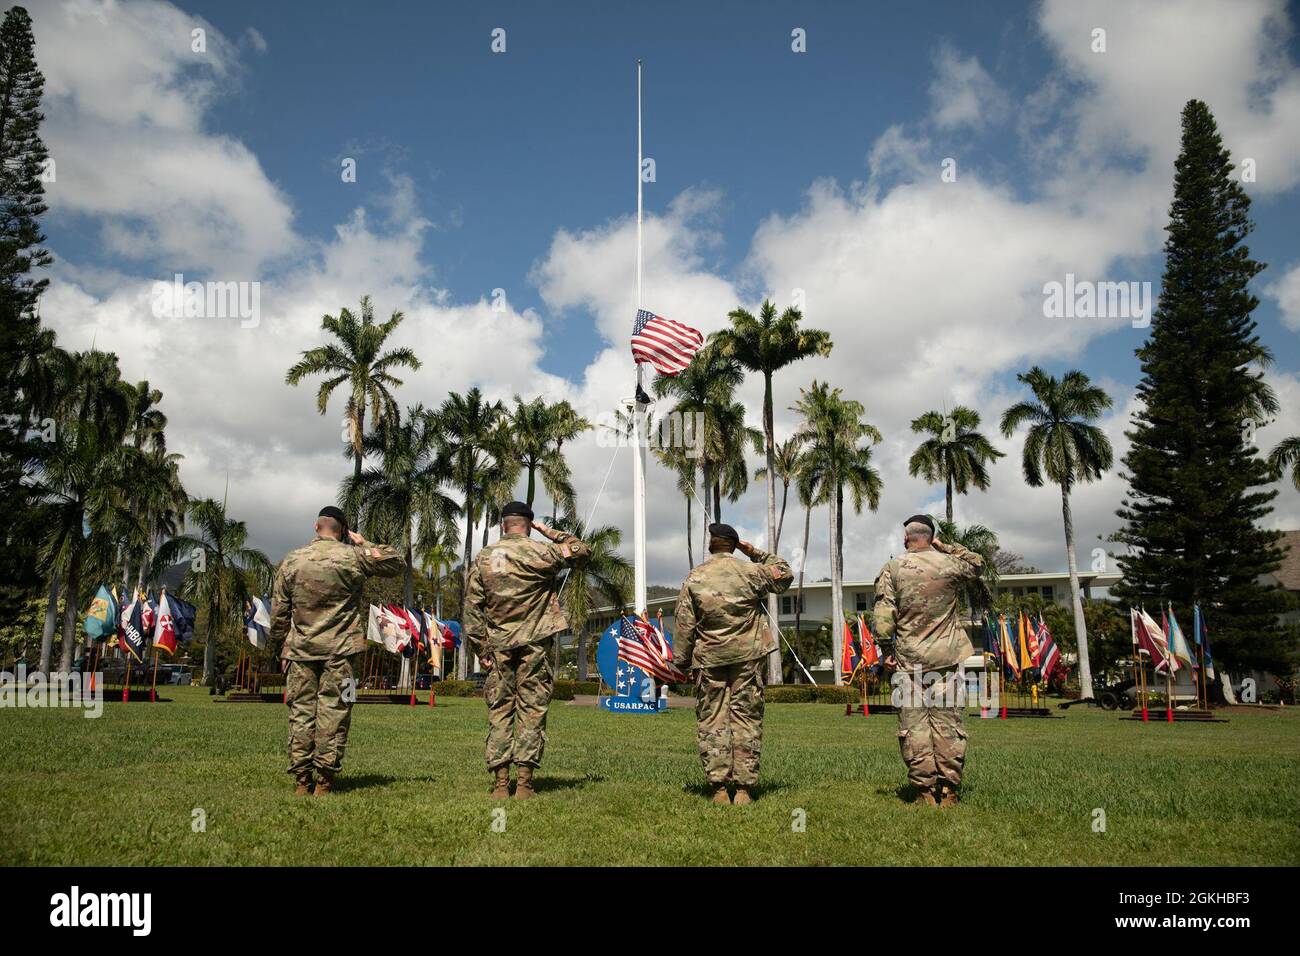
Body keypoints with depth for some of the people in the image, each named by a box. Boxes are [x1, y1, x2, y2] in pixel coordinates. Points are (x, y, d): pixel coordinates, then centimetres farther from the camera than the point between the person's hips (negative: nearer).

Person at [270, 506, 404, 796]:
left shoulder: (291, 561, 5)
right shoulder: (354, 556, -3)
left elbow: (278, 612, 8)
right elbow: (397, 563, 9)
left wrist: (282, 646, 17)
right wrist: (365, 544, 12)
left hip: (300, 649, 2)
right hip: (340, 650, -2)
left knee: (301, 711, 7)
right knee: (333, 712, 2)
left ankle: (302, 780, 10)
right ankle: (324, 780, 2)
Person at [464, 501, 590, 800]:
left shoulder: (484, 558, 5)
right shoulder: (541, 552, -4)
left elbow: (473, 608, 4)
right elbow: (583, 551, 10)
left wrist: (482, 649, 8)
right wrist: (551, 533, 14)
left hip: (498, 649, 3)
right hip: (535, 647, -2)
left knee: (499, 714, 7)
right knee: (531, 713, 2)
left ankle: (500, 784, 5)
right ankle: (524, 783, 1)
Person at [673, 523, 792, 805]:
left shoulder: (694, 578, -1)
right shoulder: (751, 572, -1)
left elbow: (684, 626, 0)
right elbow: (785, 574, 18)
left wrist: (681, 661, 7)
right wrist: (757, 553, 19)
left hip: (709, 657, 0)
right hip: (748, 655, 0)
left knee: (712, 720, 6)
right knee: (747, 719, 5)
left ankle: (718, 788, 3)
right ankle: (743, 788, 4)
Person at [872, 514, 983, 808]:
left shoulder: (892, 570, -3)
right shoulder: (950, 564, 0)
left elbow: (882, 620, -7)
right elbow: (976, 562, 24)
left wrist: (887, 651, 4)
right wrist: (944, 546, 19)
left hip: (908, 660, -1)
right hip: (947, 658, 1)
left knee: (914, 726, 3)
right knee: (948, 723, 5)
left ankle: (925, 792, 4)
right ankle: (948, 791, 7)